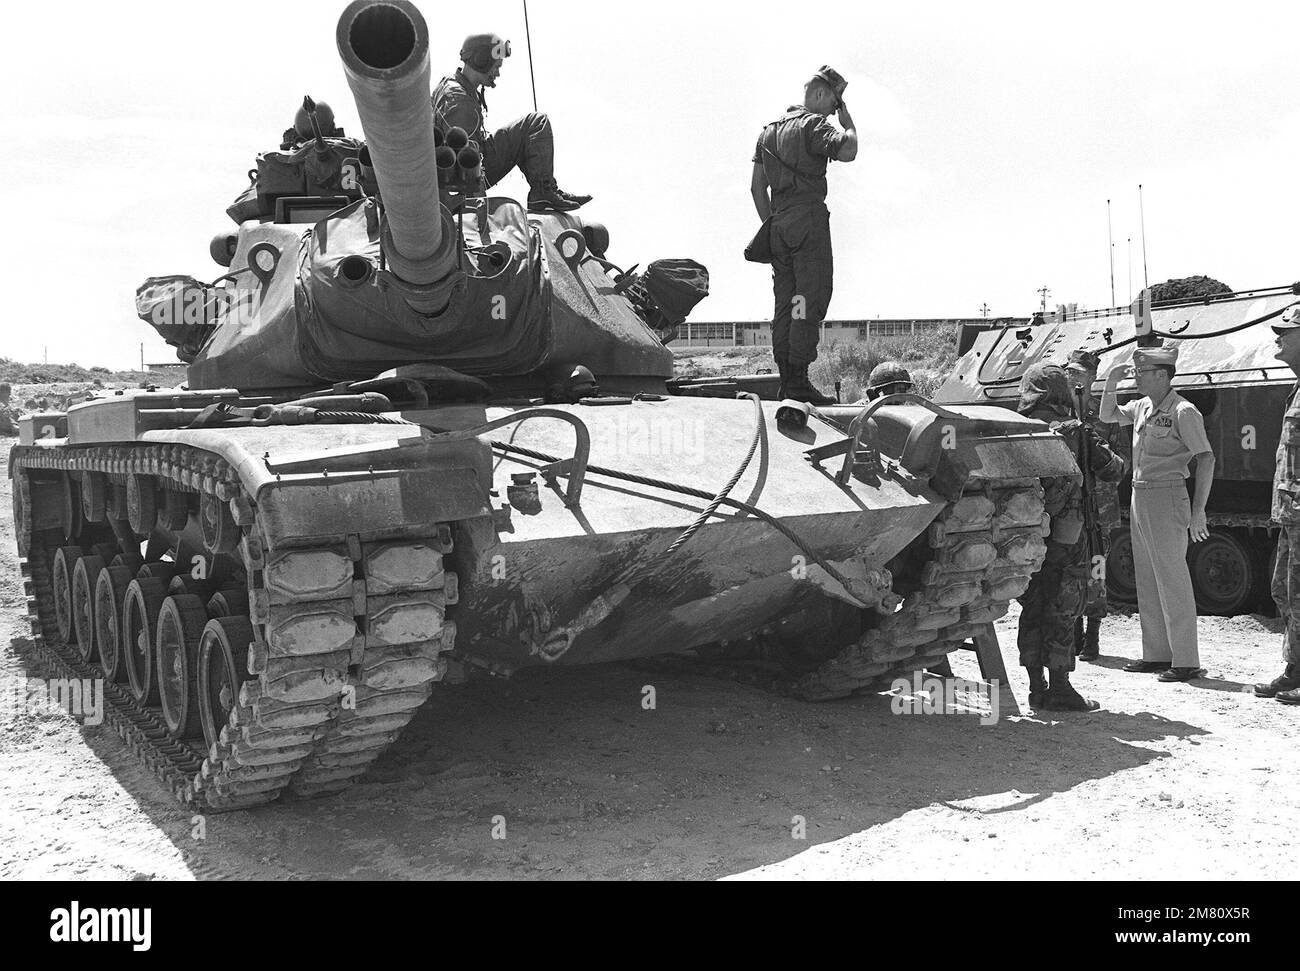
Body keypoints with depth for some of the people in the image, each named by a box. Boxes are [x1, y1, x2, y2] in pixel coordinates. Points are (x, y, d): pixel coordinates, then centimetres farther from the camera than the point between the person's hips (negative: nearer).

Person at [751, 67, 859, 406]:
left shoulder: (770, 130, 21)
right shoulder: (813, 125, -4)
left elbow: (757, 187, 20)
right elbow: (848, 151, -20)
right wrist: (846, 117, -3)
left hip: (778, 222, 8)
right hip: (808, 217, -8)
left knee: (785, 301, 7)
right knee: (811, 298, -10)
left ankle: (786, 379, 6)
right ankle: (798, 380, -16)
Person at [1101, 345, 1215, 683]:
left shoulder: (1183, 411, -12)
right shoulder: (1142, 406, 11)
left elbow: (1206, 458, -14)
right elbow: (1108, 416, 27)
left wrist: (1198, 511, -19)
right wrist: (1111, 385, 7)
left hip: (1166, 497, -8)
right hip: (1139, 498, 8)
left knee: (1172, 581, -5)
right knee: (1147, 582, 12)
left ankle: (1186, 661, 1)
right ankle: (1157, 654, 21)